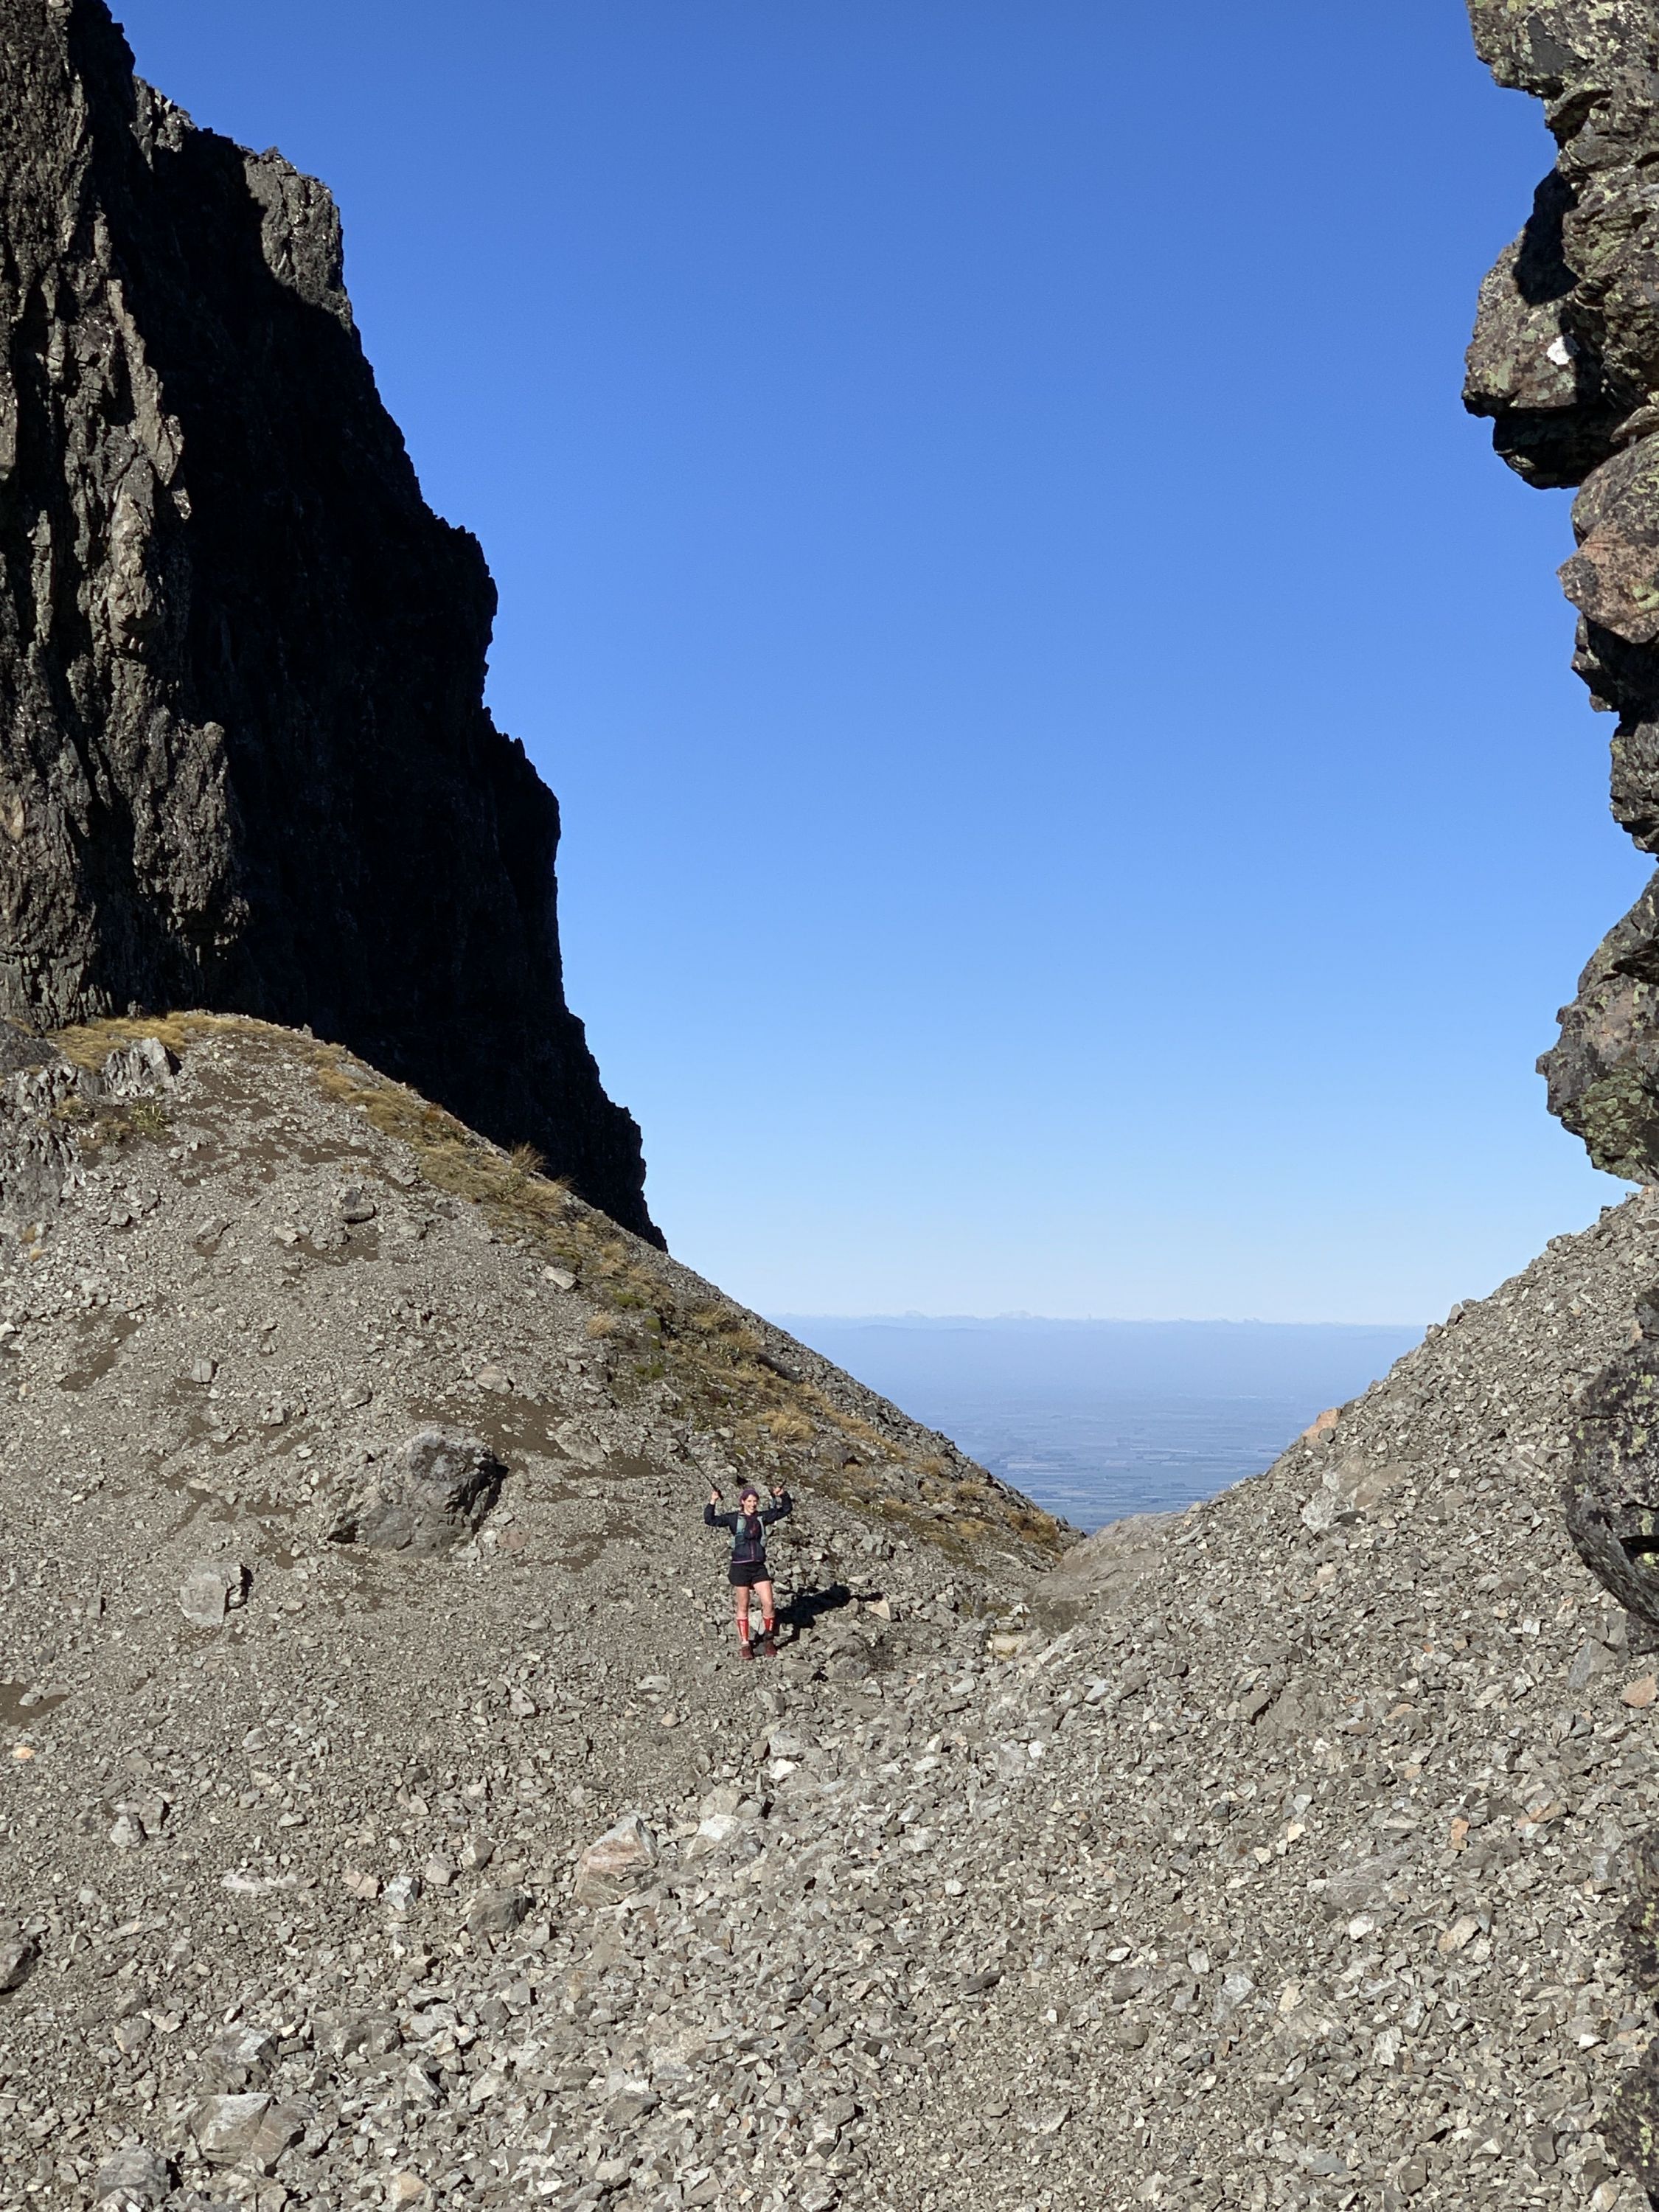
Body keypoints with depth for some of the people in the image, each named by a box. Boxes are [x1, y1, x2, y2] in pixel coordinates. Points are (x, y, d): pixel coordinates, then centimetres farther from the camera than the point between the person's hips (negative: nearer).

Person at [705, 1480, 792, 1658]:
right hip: (740, 1567, -2)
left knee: (769, 1603, -6)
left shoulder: (762, 1517, 8)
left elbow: (786, 1510, 13)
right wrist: (712, 1503, -22)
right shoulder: (734, 1518, -1)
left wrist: (784, 1496, -4)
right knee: (743, 1607, 5)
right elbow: (710, 1520, -10)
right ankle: (744, 1644, 17)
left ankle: (769, 1640, 12)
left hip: (759, 1566, 2)